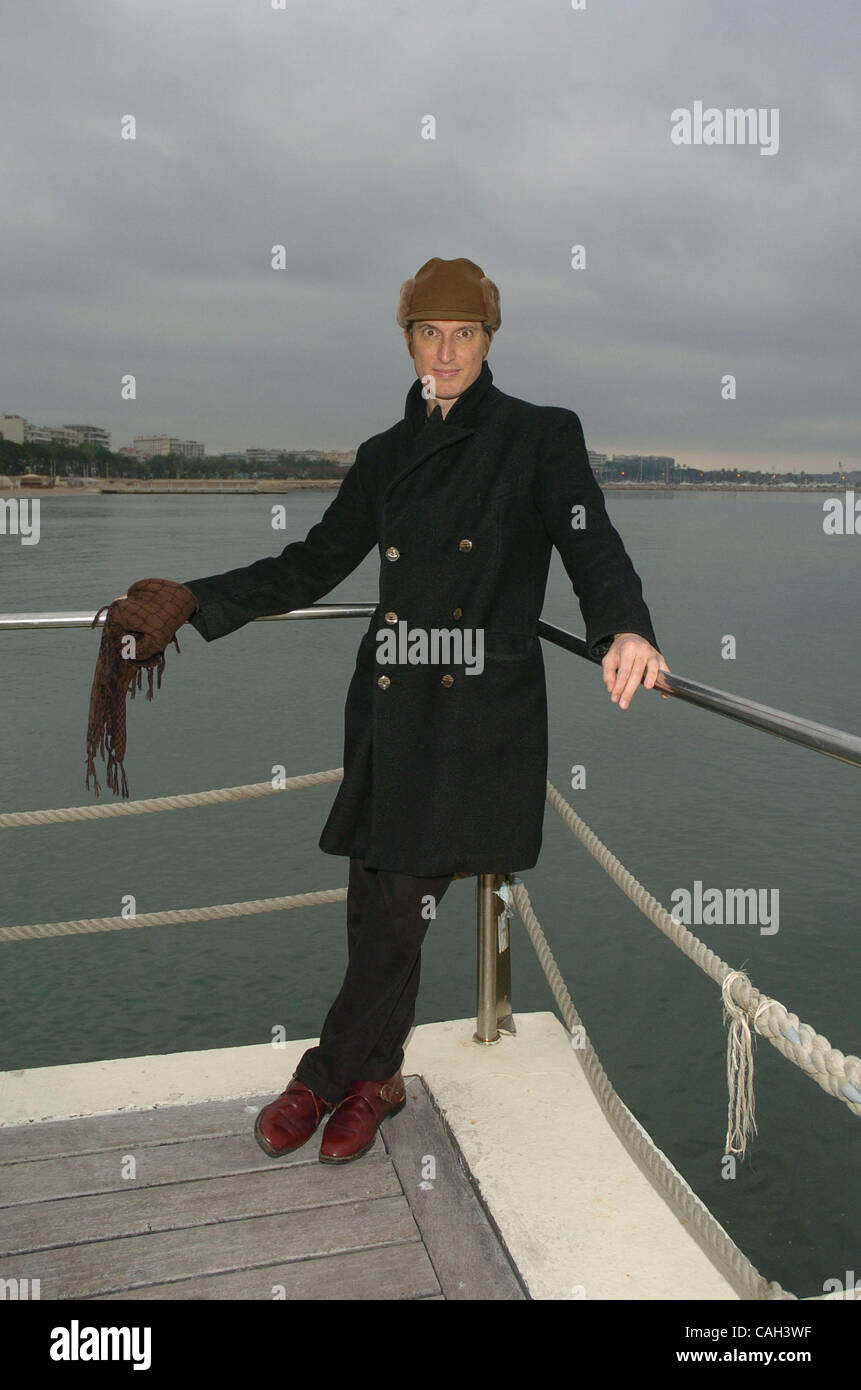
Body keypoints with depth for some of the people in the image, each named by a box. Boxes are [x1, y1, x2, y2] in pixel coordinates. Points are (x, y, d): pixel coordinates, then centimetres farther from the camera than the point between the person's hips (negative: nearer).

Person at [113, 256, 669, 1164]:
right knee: (378, 910, 8)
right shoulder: (386, 457, 15)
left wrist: (626, 631, -28)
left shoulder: (541, 436, 3)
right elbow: (314, 565, 18)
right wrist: (195, 602, 12)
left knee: (402, 907, -2)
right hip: (390, 709, 4)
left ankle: (331, 1075, 20)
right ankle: (375, 1077, 29)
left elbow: (593, 549, -7)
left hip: (479, 713, -4)